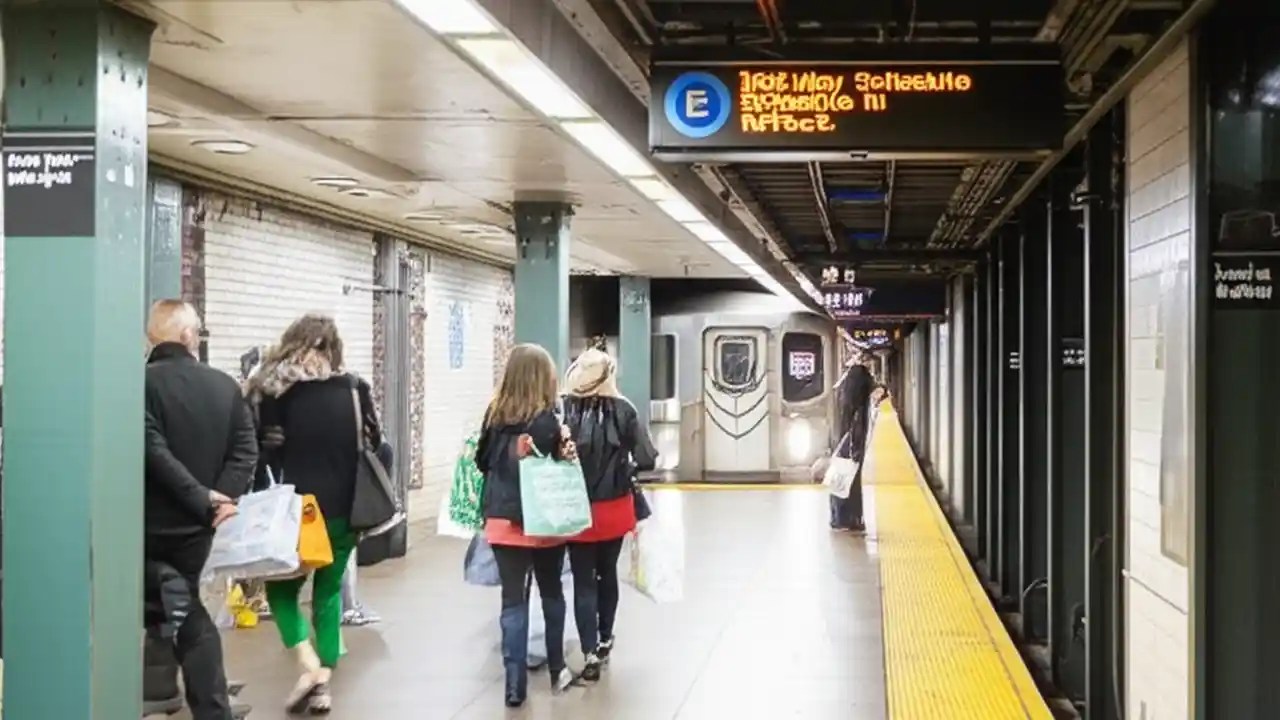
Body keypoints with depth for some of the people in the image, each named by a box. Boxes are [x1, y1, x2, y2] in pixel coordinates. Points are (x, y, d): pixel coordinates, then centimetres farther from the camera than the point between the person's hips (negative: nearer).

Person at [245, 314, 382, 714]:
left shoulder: (275, 391, -5)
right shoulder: (354, 389, 0)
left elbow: (266, 452, -4)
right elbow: (373, 446, 6)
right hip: (344, 508, 3)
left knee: (282, 589, 14)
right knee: (329, 592, 15)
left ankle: (309, 667, -5)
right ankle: (324, 683, 10)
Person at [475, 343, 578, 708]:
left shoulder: (495, 413, 0)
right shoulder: (547, 419, -12)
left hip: (503, 520, 2)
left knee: (512, 601, 3)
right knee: (552, 593, 17)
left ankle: (515, 685, 0)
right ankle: (556, 670, 28)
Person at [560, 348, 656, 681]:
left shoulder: (564, 409, -14)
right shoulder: (623, 410, -9)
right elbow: (647, 459, -8)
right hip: (614, 508, 2)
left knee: (583, 582, 6)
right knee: (607, 574, 21)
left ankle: (591, 654, -1)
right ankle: (604, 640, 37)